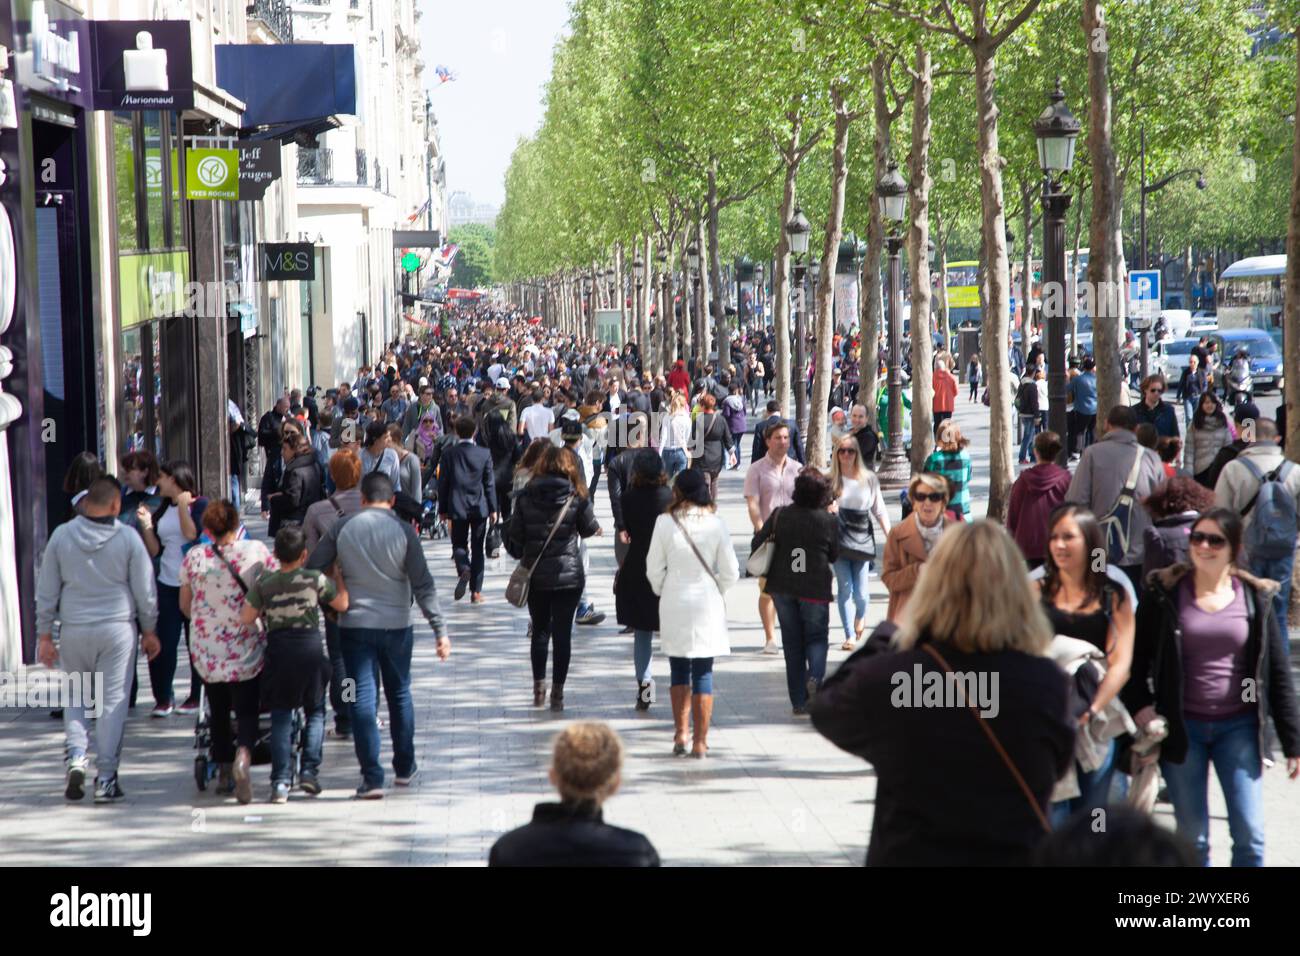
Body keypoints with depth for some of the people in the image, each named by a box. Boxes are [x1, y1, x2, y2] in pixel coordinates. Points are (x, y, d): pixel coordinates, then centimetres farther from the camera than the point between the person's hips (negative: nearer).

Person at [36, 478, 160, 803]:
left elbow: (46, 590, 3)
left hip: (74, 630, 2)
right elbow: (145, 590, -1)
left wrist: (44, 634, 11)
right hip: (117, 629, -2)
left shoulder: (61, 536, -2)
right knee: (113, 702, 3)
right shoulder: (128, 538, -7)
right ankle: (106, 778, 4)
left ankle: (75, 755, -2)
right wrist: (149, 630, 12)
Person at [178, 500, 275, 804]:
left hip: (206, 651, 2)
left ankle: (224, 772, 21)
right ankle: (243, 756, -24)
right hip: (247, 650, -2)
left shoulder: (194, 557, -4)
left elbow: (185, 605, 6)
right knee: (247, 709, 3)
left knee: (218, 711, 17)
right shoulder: (256, 551, -8)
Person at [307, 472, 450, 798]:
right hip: (396, 625, 0)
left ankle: (372, 778, -6)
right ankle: (404, 768, 27)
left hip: (354, 625, 0)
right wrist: (439, 630, -6)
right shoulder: (404, 531, -6)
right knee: (400, 694, 17)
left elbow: (310, 569, 1)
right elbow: (423, 585, -8)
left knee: (363, 698, 0)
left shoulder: (342, 528, -2)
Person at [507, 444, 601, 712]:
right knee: (562, 632, 4)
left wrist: (522, 556, 18)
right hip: (568, 576, -2)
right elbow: (590, 529, 5)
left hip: (535, 576, 2)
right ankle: (557, 693, 4)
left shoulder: (526, 497, -3)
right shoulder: (576, 498, -7)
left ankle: (538, 689, 17)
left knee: (540, 630, 16)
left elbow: (513, 537, 0)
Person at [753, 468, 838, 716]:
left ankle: (799, 701, 10)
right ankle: (815, 675, -19)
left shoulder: (780, 515, -4)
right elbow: (834, 556, 3)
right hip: (815, 588, -2)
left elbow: (757, 542, -3)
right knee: (816, 636, 12)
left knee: (792, 642, 10)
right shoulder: (829, 521, -8)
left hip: (782, 587, 2)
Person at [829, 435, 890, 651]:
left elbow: (880, 511, 8)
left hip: (863, 538, 0)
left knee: (861, 593, -3)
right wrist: (828, 509, -15)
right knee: (844, 588, -4)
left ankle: (861, 616, 31)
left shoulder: (869, 479, 4)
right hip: (838, 539, 0)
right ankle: (849, 635, 4)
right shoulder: (831, 480, 2)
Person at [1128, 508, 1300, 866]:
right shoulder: (1165, 594, -1)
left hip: (1238, 727, 0)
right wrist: (1139, 707, -12)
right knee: (1192, 839, 6)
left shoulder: (1255, 597, 2)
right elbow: (1135, 658, 5)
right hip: (1181, 728, 0)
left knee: (1250, 837, -4)